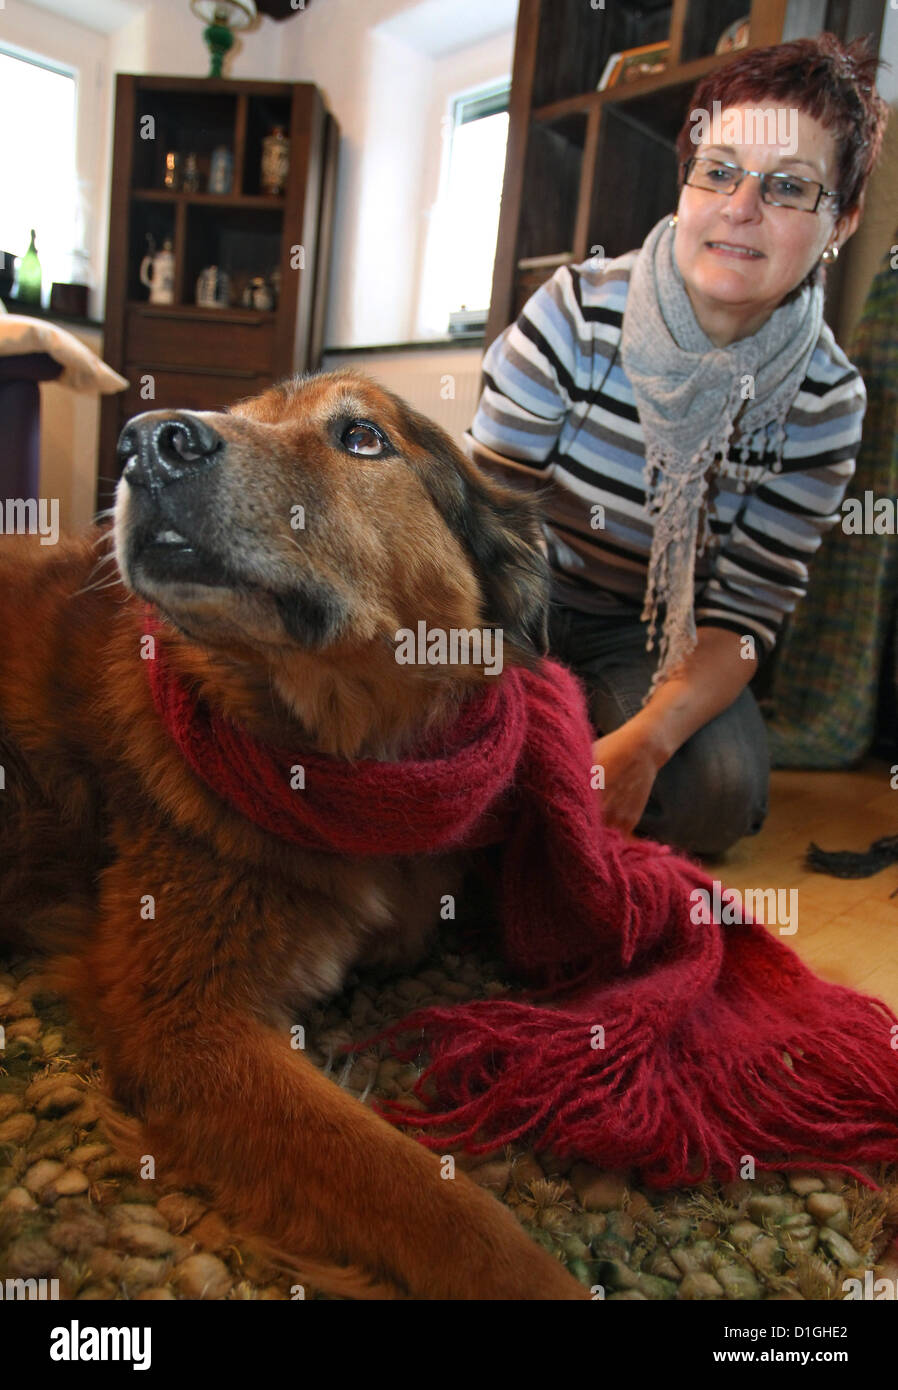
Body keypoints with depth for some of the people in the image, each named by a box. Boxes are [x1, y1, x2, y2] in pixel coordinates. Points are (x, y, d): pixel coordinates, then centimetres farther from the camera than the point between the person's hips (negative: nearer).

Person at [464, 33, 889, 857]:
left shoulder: (826, 400, -12)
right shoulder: (577, 313, -17)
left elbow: (749, 607, -13)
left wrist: (643, 741, -32)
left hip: (651, 637, 2)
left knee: (720, 793, -24)